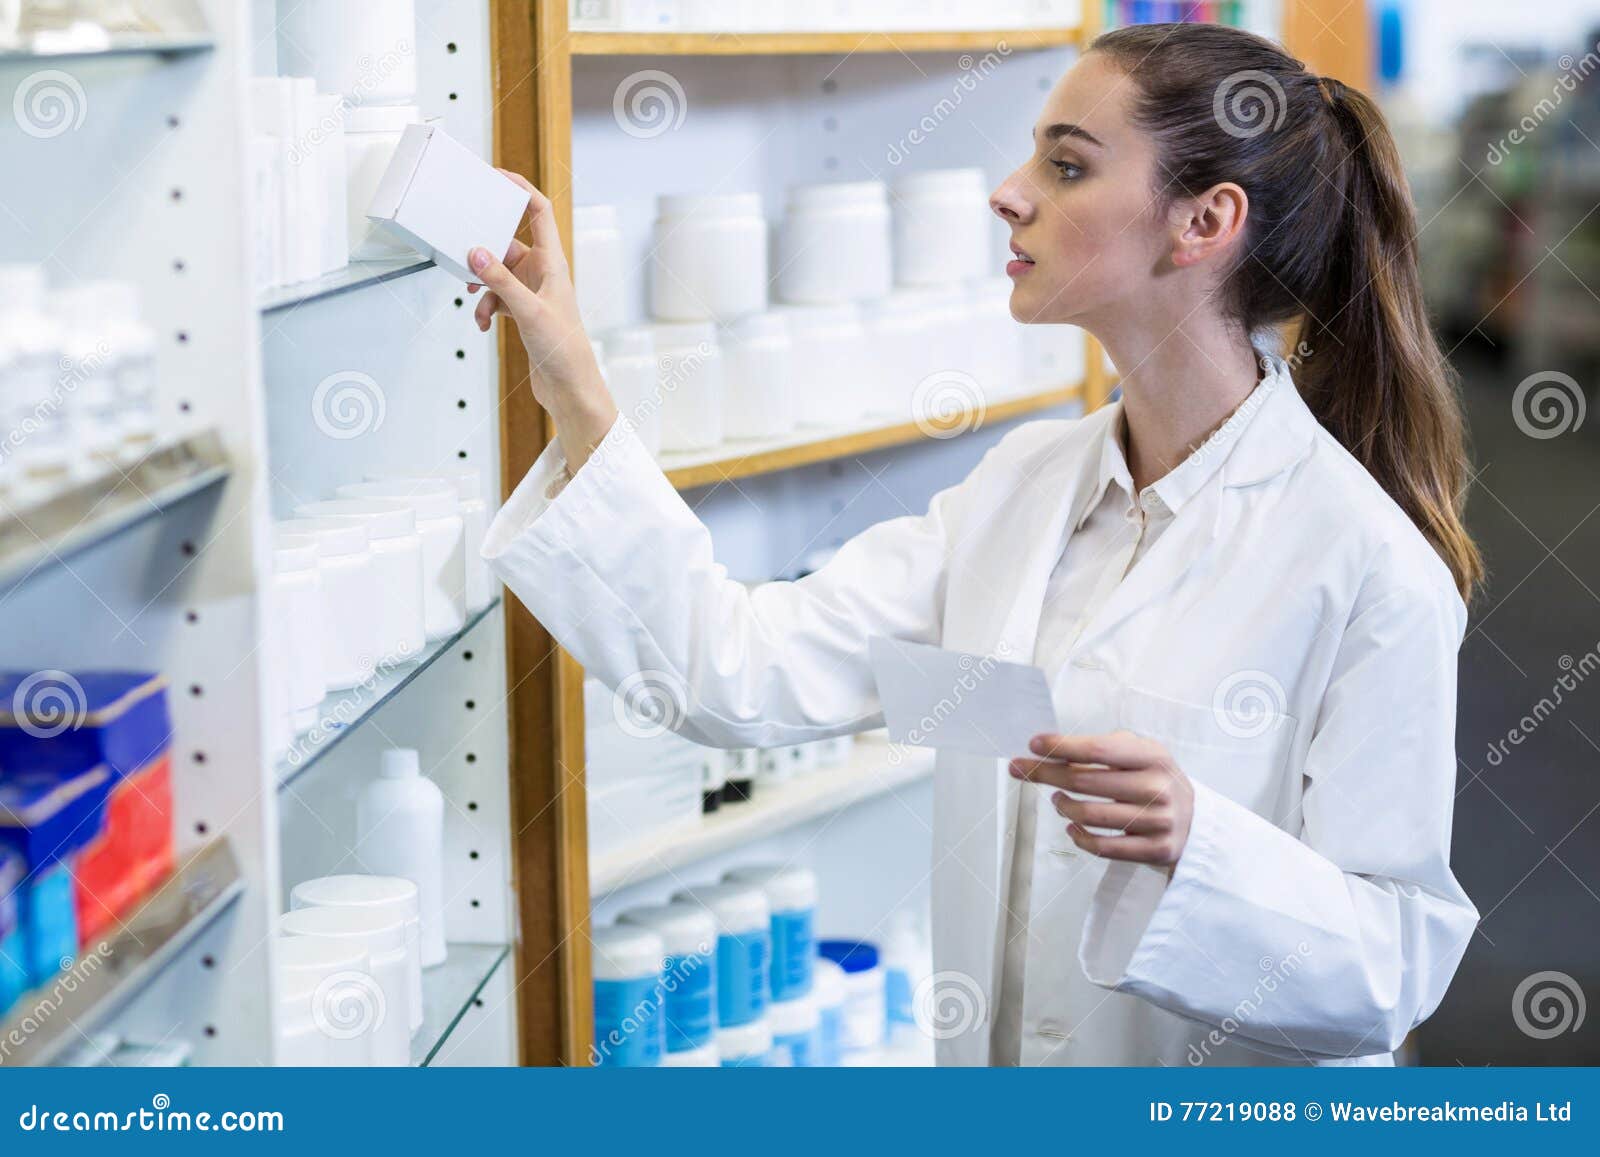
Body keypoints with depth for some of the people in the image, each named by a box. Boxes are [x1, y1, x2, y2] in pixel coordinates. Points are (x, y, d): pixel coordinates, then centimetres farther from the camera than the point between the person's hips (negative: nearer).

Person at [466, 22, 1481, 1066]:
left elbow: (1393, 968, -14)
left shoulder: (1368, 560, -15)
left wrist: (1192, 844, -30)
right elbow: (743, 675, -3)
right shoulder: (1026, 482, 4)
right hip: (989, 1080, 5)